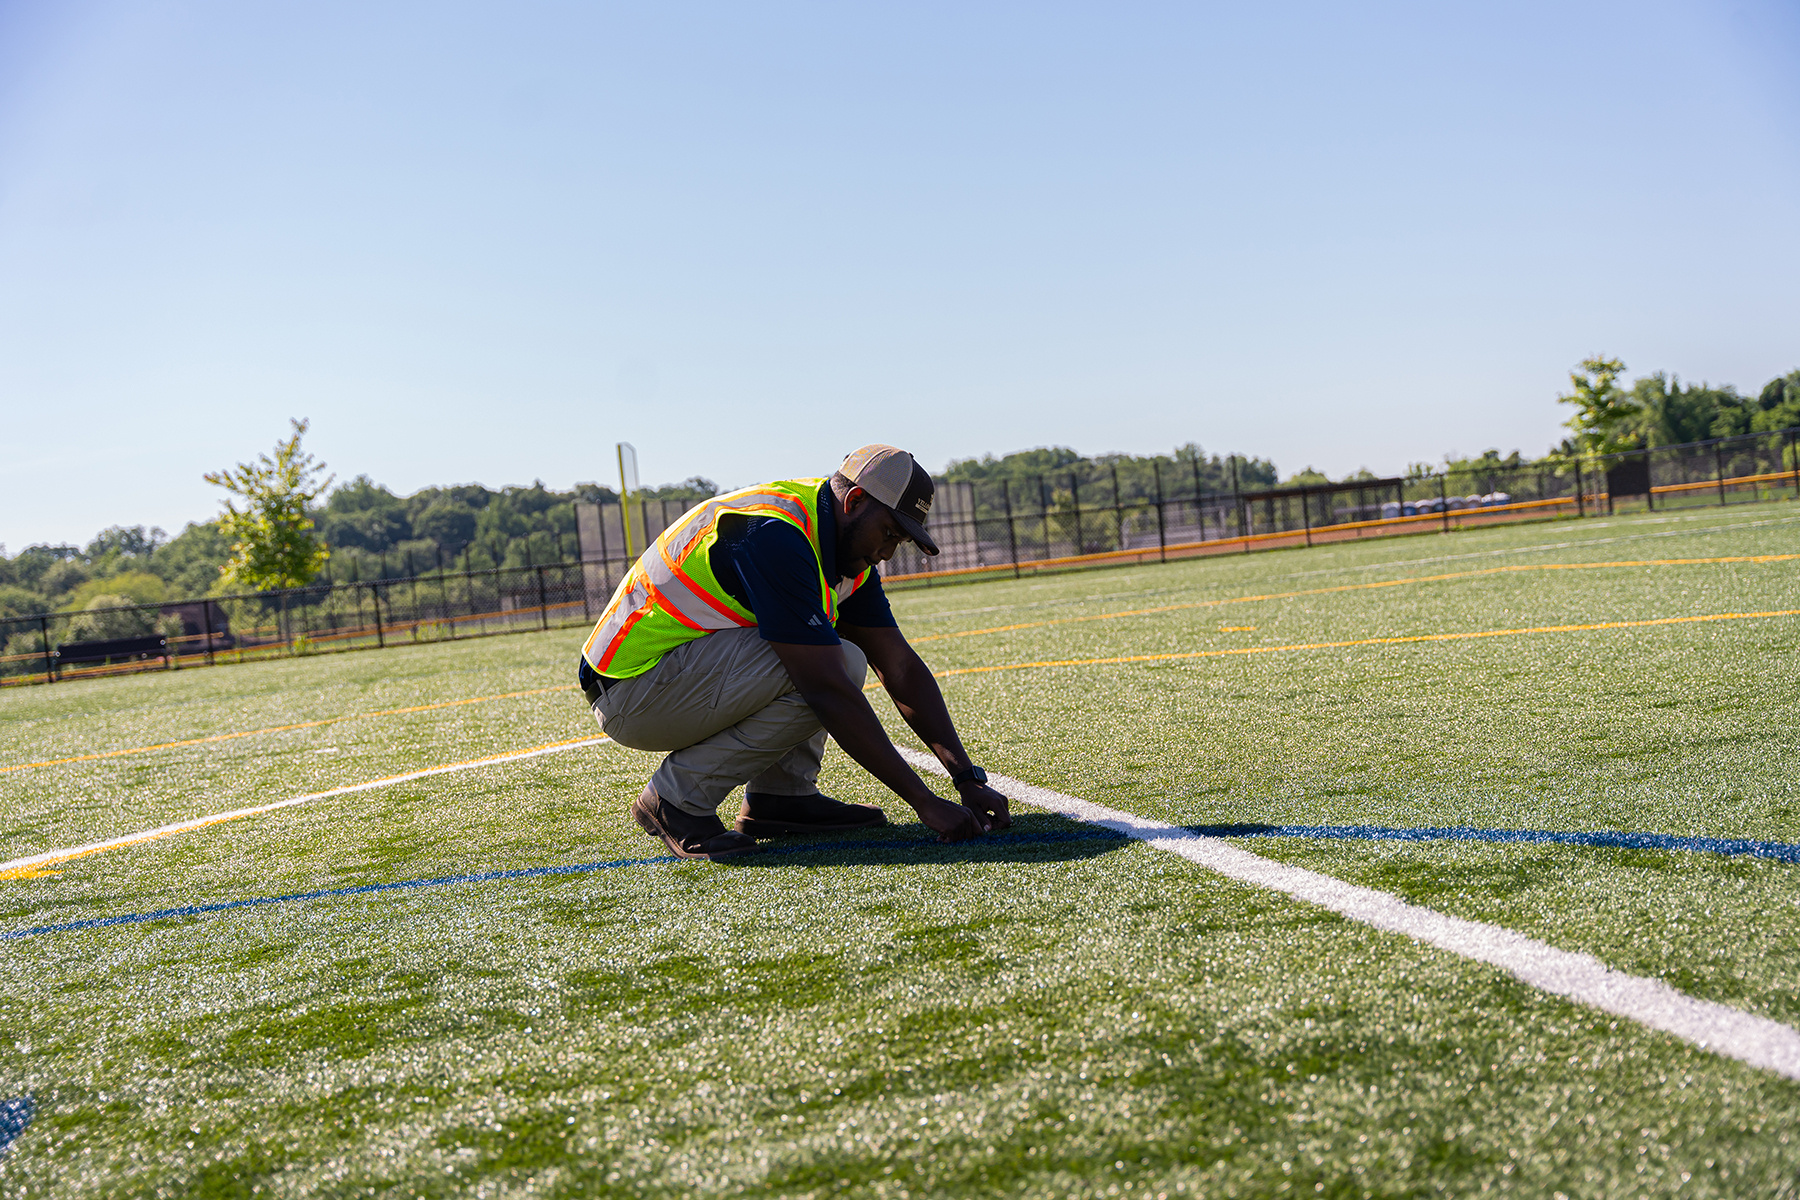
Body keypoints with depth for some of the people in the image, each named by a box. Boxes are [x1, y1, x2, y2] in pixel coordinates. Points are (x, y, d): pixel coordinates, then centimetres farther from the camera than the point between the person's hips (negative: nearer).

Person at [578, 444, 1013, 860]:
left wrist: (968, 779, -1)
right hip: (628, 695, -10)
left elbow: (901, 667, 7)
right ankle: (679, 798, -12)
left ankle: (780, 795, 3)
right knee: (829, 668, -22)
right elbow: (828, 691, -29)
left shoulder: (849, 550, 5)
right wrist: (924, 801, -26)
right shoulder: (775, 536, -25)